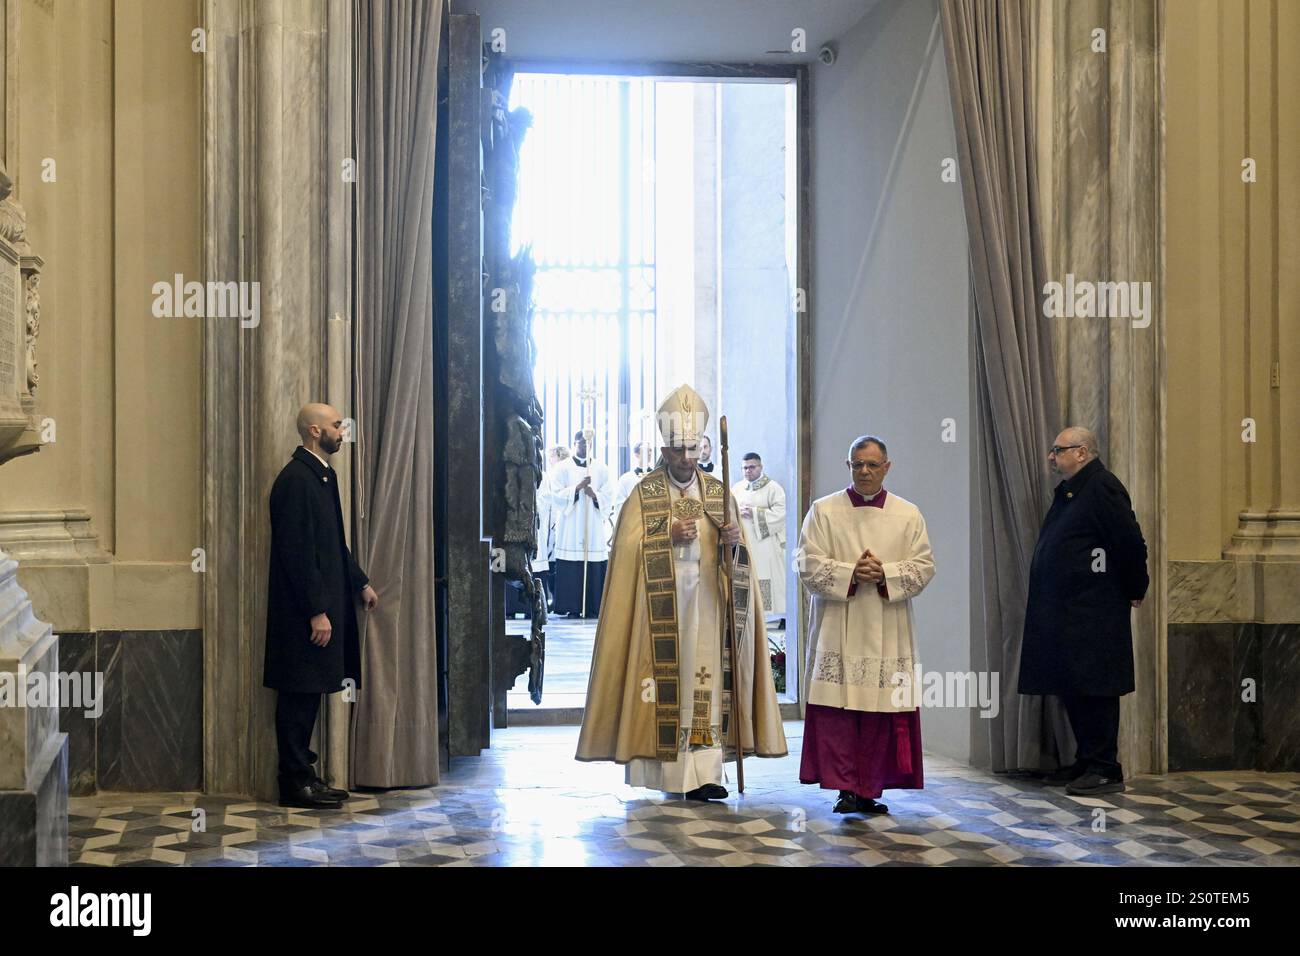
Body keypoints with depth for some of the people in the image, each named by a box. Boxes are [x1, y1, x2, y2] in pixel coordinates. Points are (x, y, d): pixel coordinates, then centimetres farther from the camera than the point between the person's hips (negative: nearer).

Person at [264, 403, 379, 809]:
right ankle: (296, 783, 4)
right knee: (298, 696, -3)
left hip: (322, 603, 10)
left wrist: (361, 583, 18)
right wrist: (317, 611, -21)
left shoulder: (320, 475, 15)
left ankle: (302, 776, 20)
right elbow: (297, 552, -20)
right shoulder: (295, 479, -16)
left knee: (307, 695, 13)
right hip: (303, 611, -10)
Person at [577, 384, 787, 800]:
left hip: (706, 604, 2)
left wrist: (733, 541, -12)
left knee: (706, 678, -4)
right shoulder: (644, 494, 4)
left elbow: (741, 554, 10)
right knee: (664, 676, -3)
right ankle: (663, 768, 6)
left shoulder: (717, 492, 11)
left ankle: (702, 772, -6)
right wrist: (670, 536, -16)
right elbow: (629, 547, -4)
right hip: (660, 605, -2)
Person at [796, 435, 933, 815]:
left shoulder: (908, 515, 9)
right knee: (837, 710, -6)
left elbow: (923, 566, 2)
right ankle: (845, 787, 0)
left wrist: (885, 573, -13)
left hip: (887, 633, 1)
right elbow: (809, 565, -3)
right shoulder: (824, 511, 4)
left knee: (882, 713, 0)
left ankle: (871, 789, 9)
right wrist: (851, 573, -16)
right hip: (838, 630, -1)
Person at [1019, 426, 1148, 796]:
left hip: (1093, 614, -9)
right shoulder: (1069, 491, 15)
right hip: (1064, 611, 10)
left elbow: (1131, 543, -16)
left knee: (1093, 691, -6)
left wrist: (1135, 591, -5)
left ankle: (1106, 769, 0)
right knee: (1072, 690, 13)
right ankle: (1087, 763, 22)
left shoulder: (1102, 488, -14)